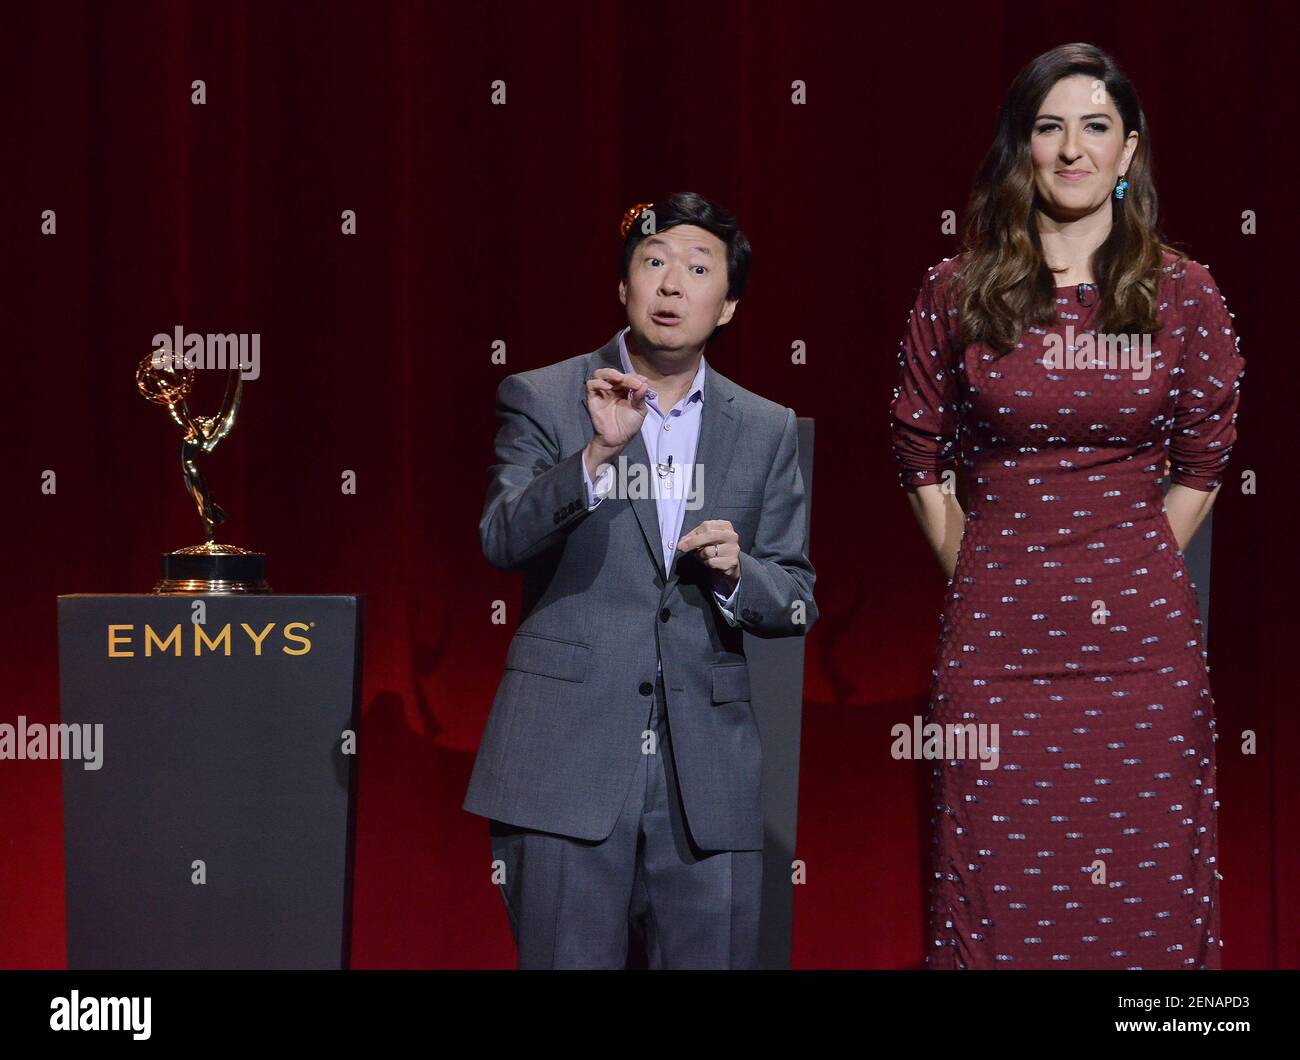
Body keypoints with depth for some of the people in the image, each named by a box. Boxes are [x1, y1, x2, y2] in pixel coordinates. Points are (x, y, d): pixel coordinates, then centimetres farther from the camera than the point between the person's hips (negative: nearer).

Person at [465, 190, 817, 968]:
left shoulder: (766, 431, 11)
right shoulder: (541, 400, 4)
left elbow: (797, 604, 12)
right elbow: (502, 541, -10)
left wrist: (735, 574, -9)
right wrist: (597, 454, -23)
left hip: (707, 779, 2)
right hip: (566, 763, -2)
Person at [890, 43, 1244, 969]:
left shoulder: (1182, 292, 2)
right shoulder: (957, 291, 3)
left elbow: (1202, 460, 9)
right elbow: (922, 453, 10)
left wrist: (1137, 561, 4)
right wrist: (973, 573, 5)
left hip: (1140, 630, 0)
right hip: (996, 631, 0)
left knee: (1139, 875, 4)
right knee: (1000, 877, 4)